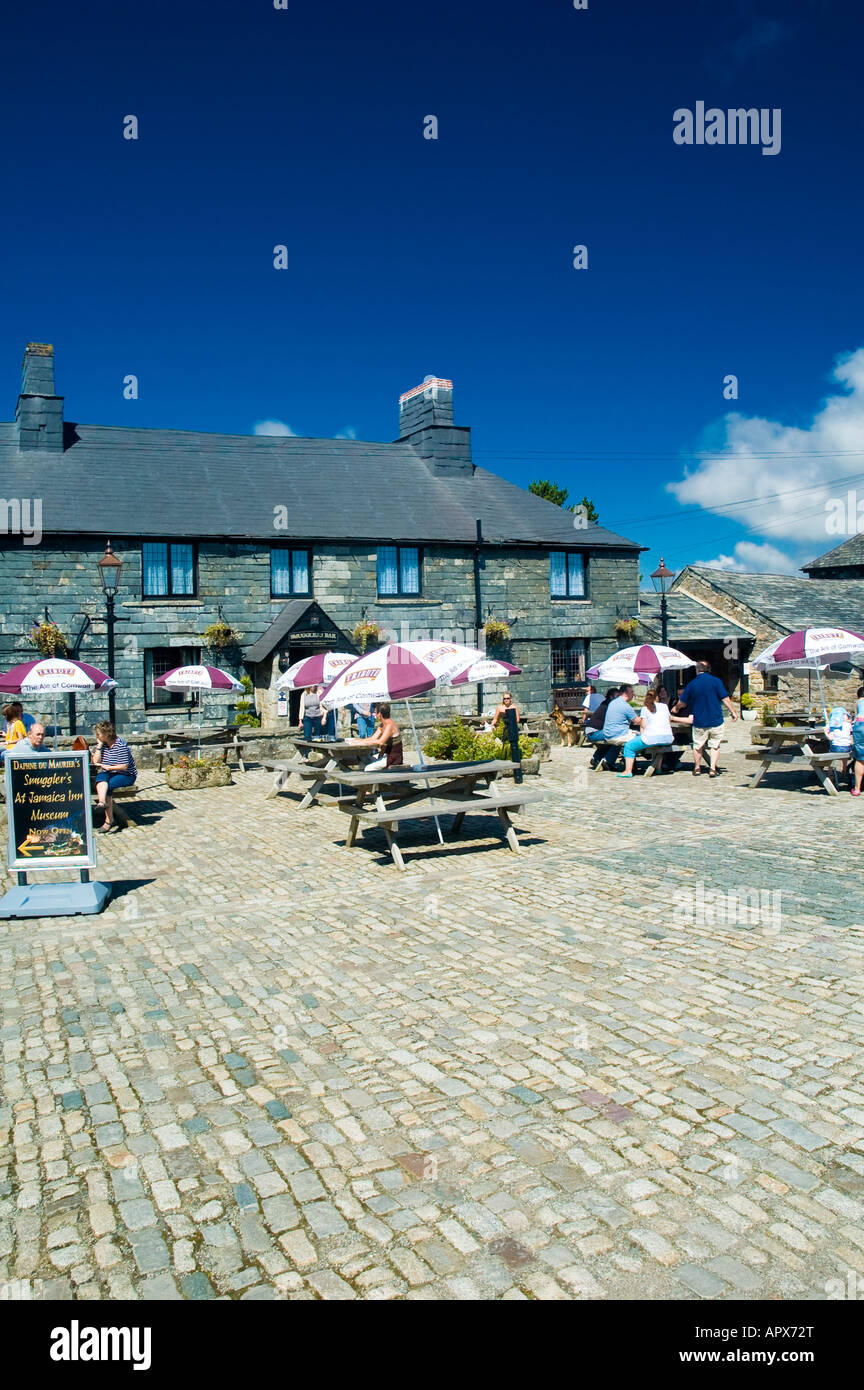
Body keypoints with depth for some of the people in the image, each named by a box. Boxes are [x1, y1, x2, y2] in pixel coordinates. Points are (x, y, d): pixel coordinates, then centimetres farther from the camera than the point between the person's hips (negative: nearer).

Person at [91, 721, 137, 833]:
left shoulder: (121, 745, -13)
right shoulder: (101, 744, 8)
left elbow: (124, 766, -15)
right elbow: (95, 762, 0)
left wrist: (107, 767, -13)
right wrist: (99, 746, -5)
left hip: (126, 775, -5)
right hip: (108, 773, 5)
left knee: (107, 786, -28)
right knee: (100, 777, -29)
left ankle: (108, 821, -23)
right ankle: (102, 802, -48)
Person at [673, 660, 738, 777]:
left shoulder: (691, 684, 0)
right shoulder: (716, 681, -5)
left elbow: (682, 703, 9)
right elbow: (725, 699, -6)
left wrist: (676, 709, 29)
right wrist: (733, 712, 6)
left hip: (699, 722, 1)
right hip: (716, 721, -1)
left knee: (698, 746, 14)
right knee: (715, 746, 9)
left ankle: (697, 768, 23)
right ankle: (712, 769, 2)